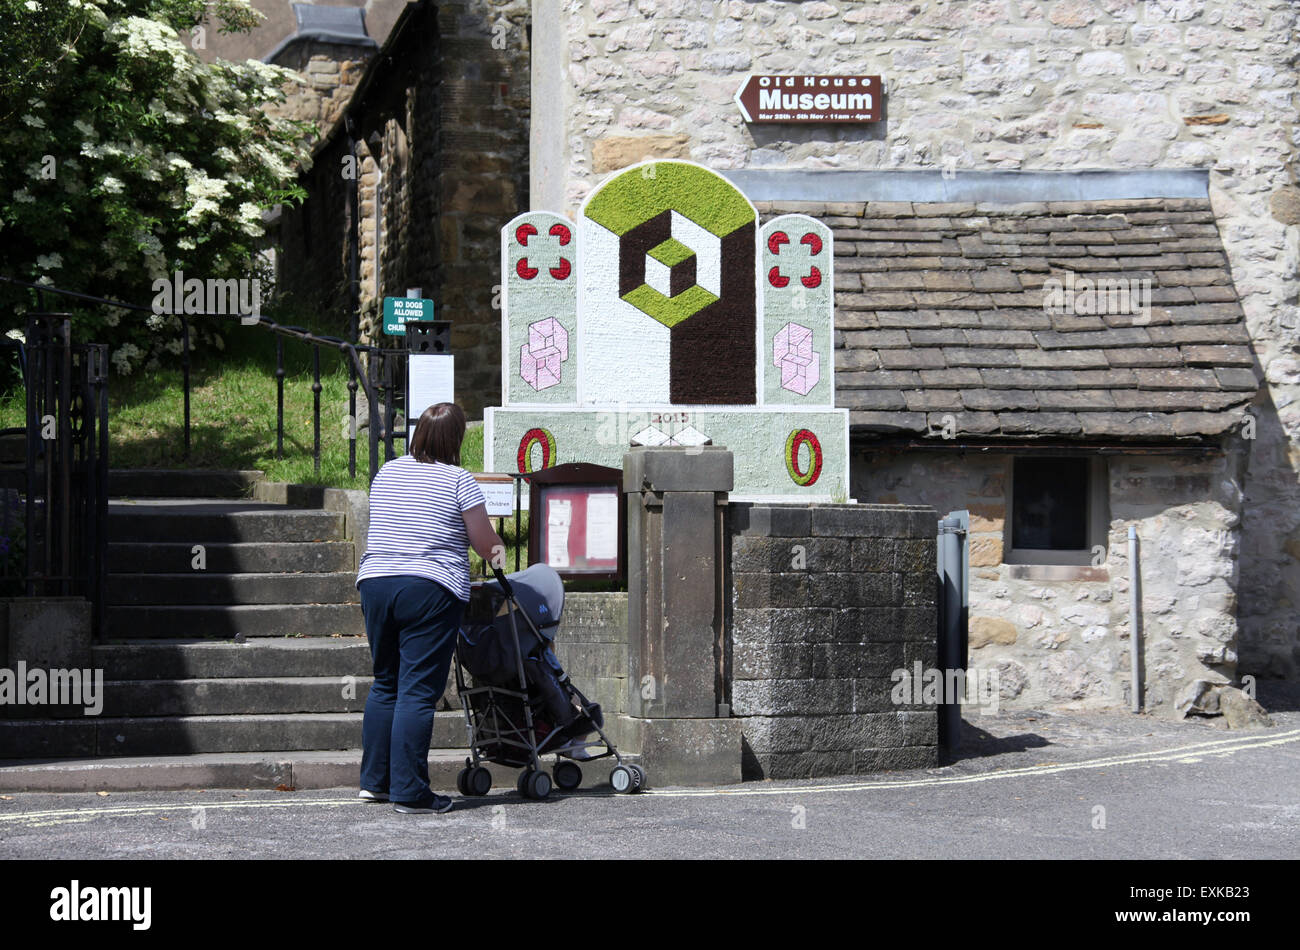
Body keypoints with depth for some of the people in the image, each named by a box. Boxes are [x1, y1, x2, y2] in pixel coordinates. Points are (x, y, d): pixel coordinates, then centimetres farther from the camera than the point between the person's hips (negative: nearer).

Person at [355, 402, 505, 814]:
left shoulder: (386, 472, 13)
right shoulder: (459, 480, -4)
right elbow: (486, 543, 1)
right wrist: (498, 550, 23)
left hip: (375, 582, 6)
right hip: (431, 590, -6)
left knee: (385, 684, 17)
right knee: (418, 691, -5)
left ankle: (375, 781, 21)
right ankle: (409, 792, -6)